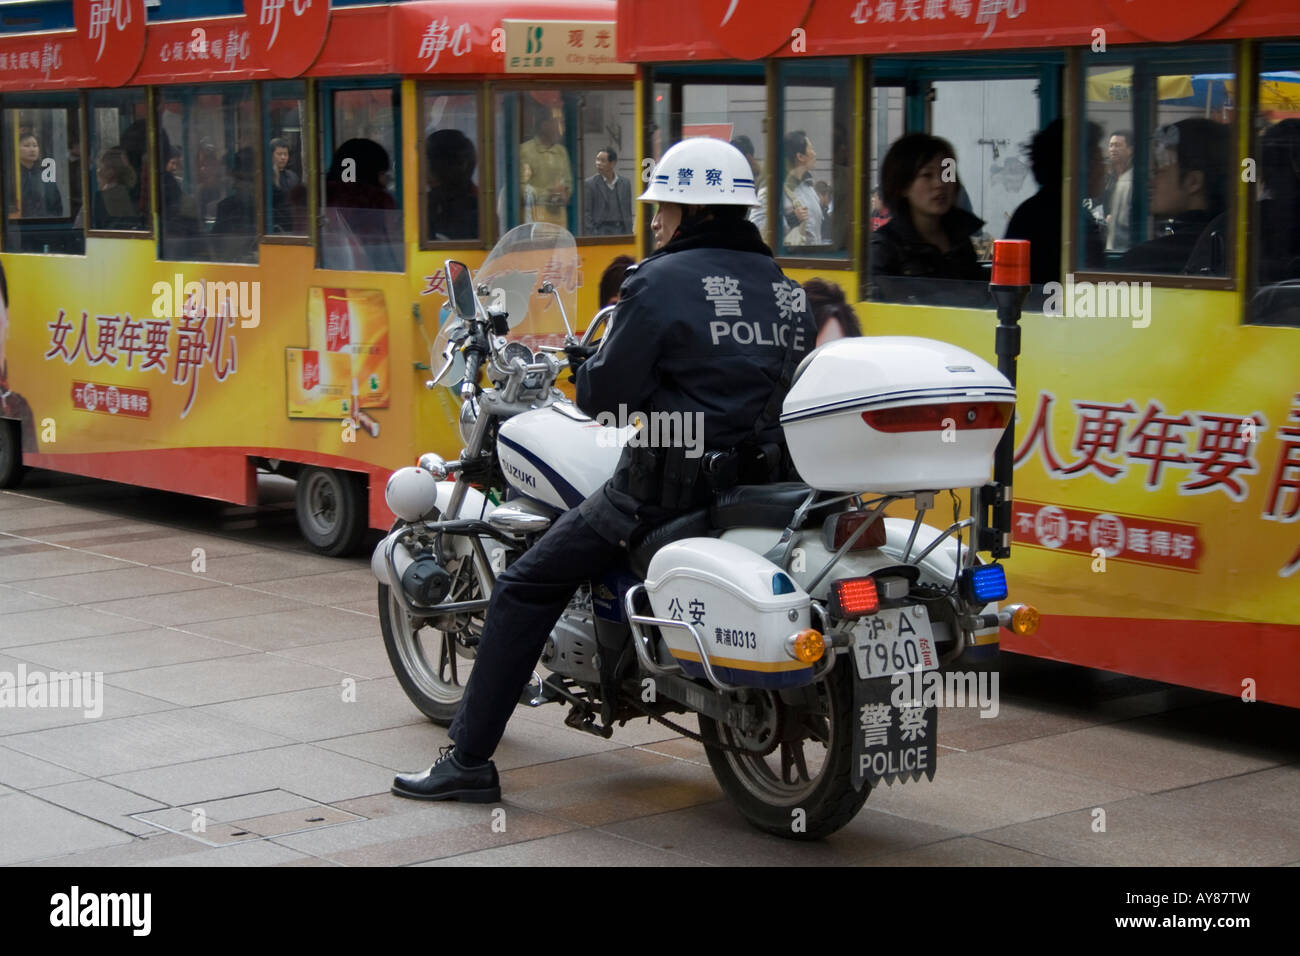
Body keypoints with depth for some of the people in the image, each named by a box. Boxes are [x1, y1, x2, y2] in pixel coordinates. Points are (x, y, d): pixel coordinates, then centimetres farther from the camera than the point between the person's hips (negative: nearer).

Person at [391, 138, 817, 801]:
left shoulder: (662, 281, -9)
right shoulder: (783, 287, 12)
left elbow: (610, 391, -10)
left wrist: (582, 367, 10)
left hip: (671, 478, -8)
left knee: (526, 588, 2)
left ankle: (470, 759, 1)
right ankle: (619, 686, 44)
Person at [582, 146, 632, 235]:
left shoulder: (625, 184, 11)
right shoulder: (589, 183, 2)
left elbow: (628, 213, 14)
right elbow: (586, 214, -1)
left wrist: (629, 235, 7)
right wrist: (589, 237, -10)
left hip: (620, 231, 3)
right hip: (600, 230, -3)